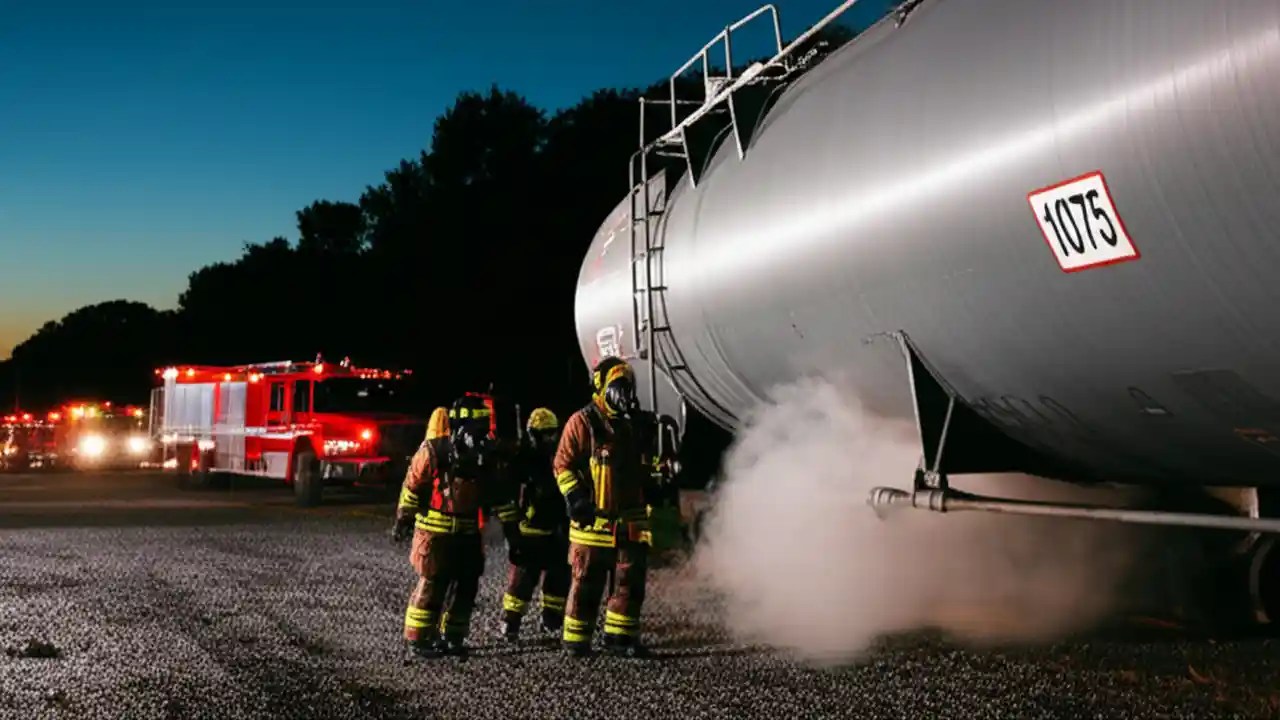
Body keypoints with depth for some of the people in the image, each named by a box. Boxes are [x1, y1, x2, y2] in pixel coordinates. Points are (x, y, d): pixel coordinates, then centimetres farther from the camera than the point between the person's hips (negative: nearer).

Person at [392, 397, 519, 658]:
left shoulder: (483, 455, 5)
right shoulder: (434, 451, -13)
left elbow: (497, 492, 10)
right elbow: (412, 485, -6)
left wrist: (510, 524, 9)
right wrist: (403, 520, -2)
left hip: (467, 533, 6)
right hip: (435, 531, -6)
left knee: (466, 586, 8)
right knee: (432, 586, -5)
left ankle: (451, 637, 21)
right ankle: (417, 639, 6)